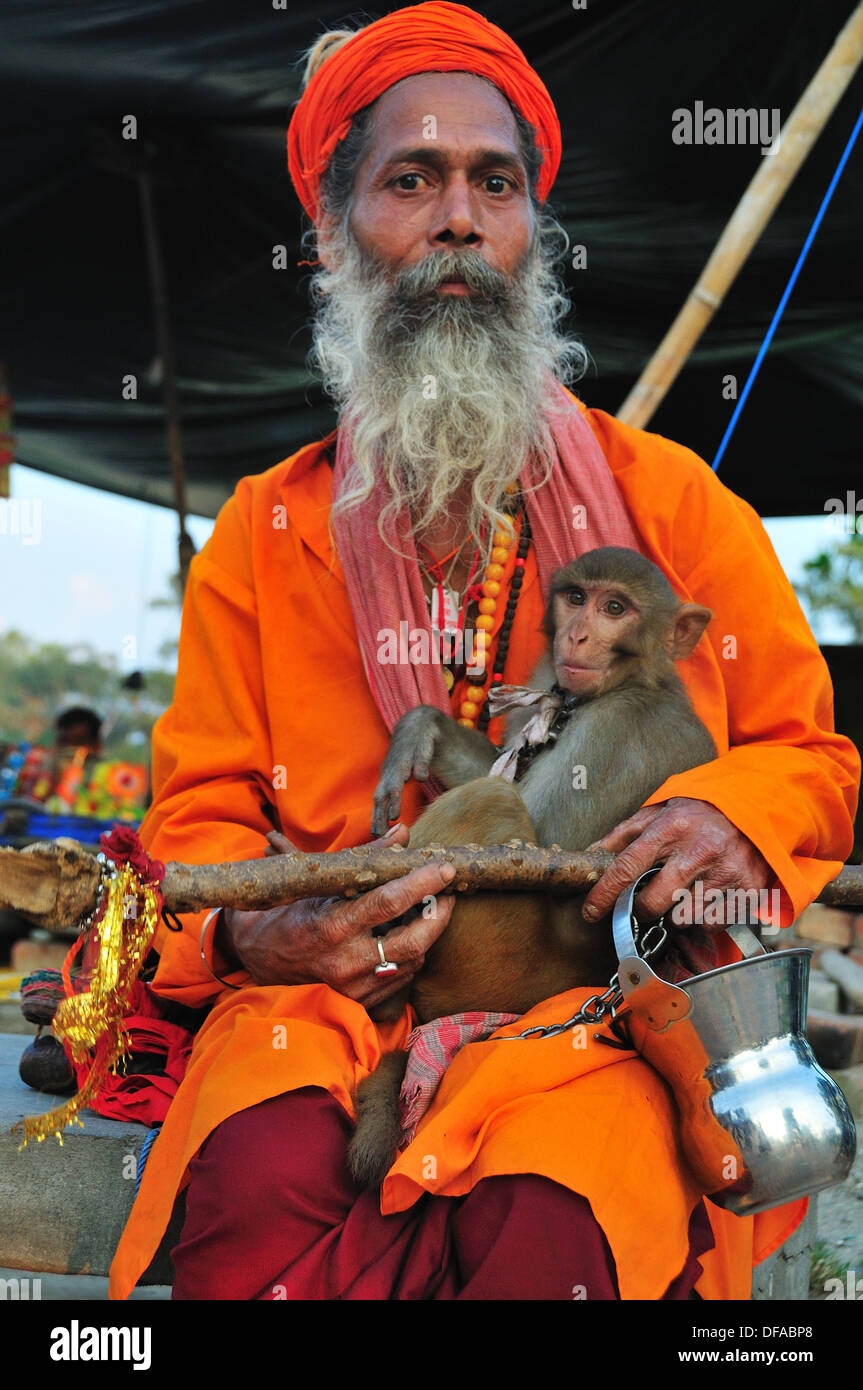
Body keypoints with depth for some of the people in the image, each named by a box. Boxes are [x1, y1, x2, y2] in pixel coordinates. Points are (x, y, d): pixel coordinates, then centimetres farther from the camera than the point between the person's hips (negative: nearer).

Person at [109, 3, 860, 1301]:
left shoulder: (674, 501, 6)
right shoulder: (262, 536, 9)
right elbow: (201, 809, 12)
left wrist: (732, 815, -11)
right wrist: (258, 928, -11)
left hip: (605, 988, 0)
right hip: (338, 985, 1)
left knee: (547, 1227, -33)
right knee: (258, 1189, -32)